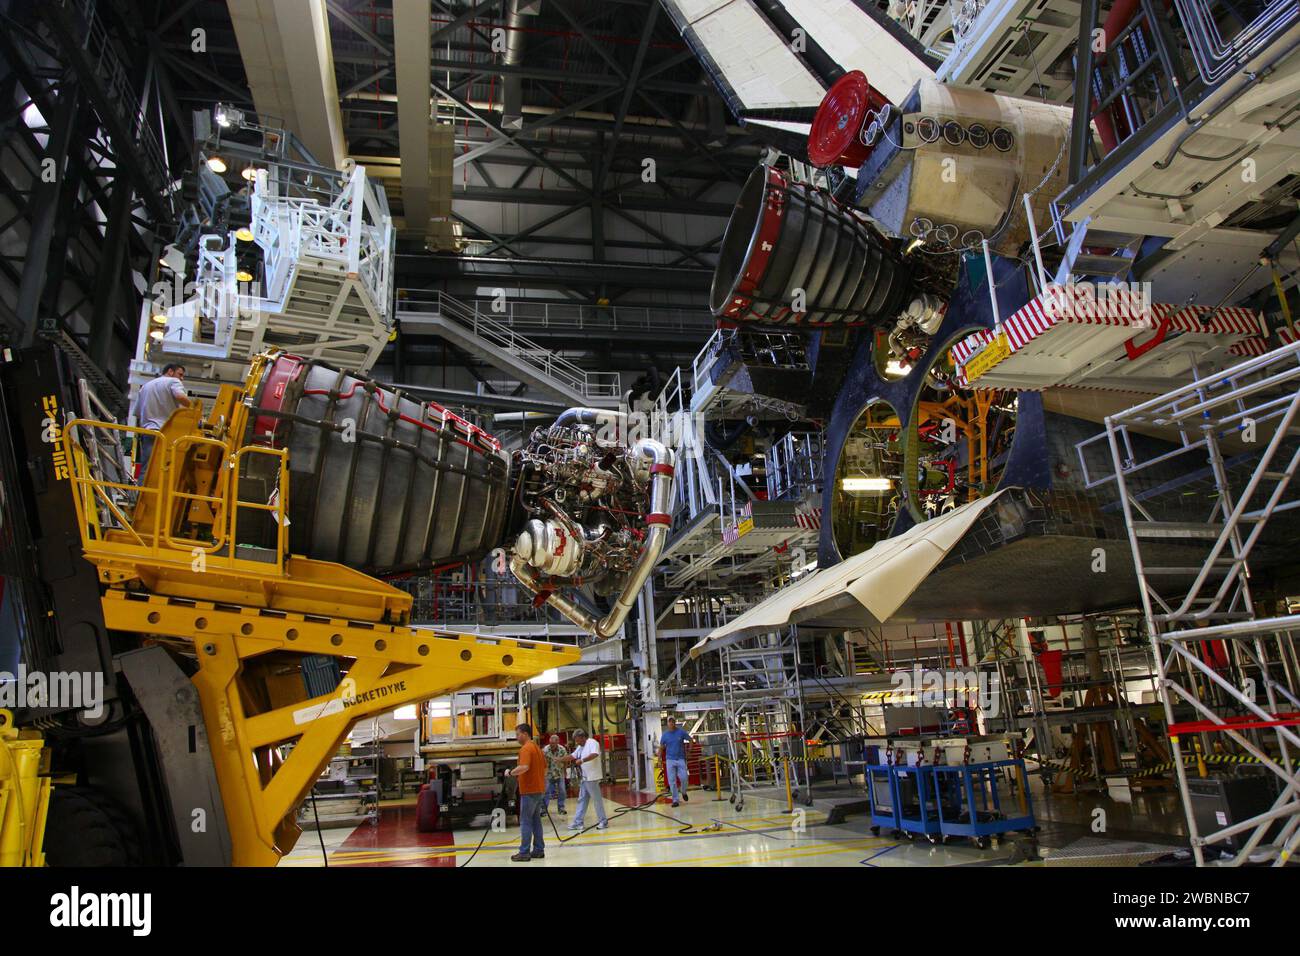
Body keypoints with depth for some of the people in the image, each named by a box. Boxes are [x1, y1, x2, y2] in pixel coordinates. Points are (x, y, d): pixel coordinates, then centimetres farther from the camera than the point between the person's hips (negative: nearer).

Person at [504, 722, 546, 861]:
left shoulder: (526, 748, -14)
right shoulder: (536, 748, 16)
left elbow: (524, 767, -29)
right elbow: (545, 768, 21)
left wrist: (511, 773, -15)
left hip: (529, 790, -9)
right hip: (538, 789, 9)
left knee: (526, 822, -4)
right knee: (536, 821, 12)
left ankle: (524, 852, -2)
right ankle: (539, 850, 15)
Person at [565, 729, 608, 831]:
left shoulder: (592, 743, -13)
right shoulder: (580, 747, 16)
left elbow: (594, 754, -30)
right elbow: (573, 756, 22)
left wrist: (582, 760, -33)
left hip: (592, 777, -9)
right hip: (583, 778, 9)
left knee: (597, 799, -1)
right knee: (582, 800, 12)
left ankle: (603, 822, 8)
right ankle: (578, 822, 17)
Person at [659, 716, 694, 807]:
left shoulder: (681, 732, -2)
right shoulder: (665, 734, 2)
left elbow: (691, 740, 7)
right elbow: (661, 747, 9)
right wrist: (660, 760, 2)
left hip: (681, 759, -1)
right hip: (670, 760, 1)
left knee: (684, 778, -9)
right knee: (672, 781, -1)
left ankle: (683, 792, 22)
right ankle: (675, 800, 9)